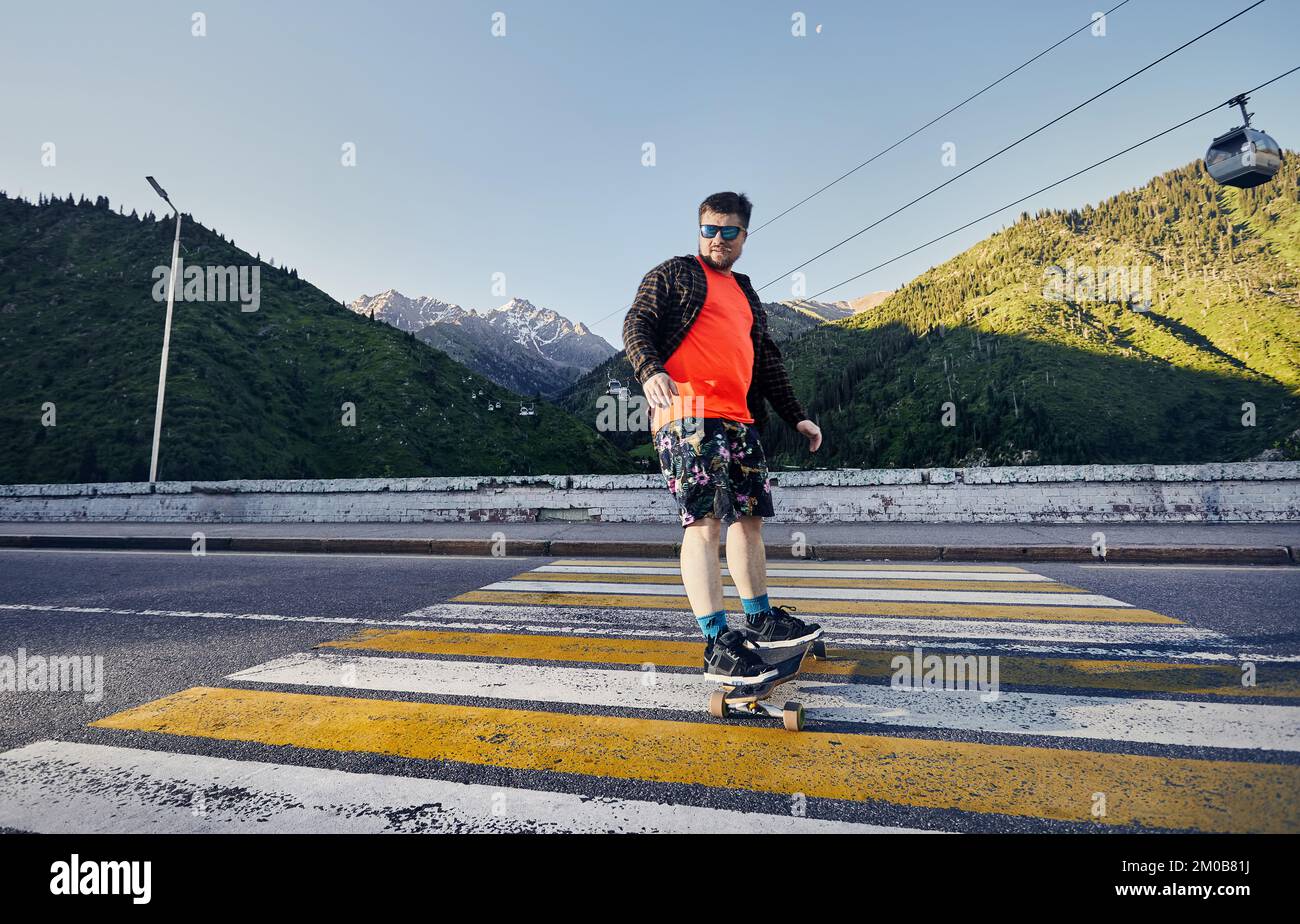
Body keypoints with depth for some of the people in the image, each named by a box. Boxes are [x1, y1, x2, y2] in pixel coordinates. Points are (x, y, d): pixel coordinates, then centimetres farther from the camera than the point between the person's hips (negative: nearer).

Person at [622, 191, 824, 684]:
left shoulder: (746, 294, 28)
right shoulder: (674, 273, 9)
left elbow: (768, 361, 29)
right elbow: (636, 323, -3)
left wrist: (796, 416, 24)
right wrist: (650, 371, -23)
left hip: (738, 420, 8)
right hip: (688, 414, -8)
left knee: (748, 517, 11)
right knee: (705, 521, -13)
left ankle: (761, 622, 25)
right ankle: (718, 646, -13)